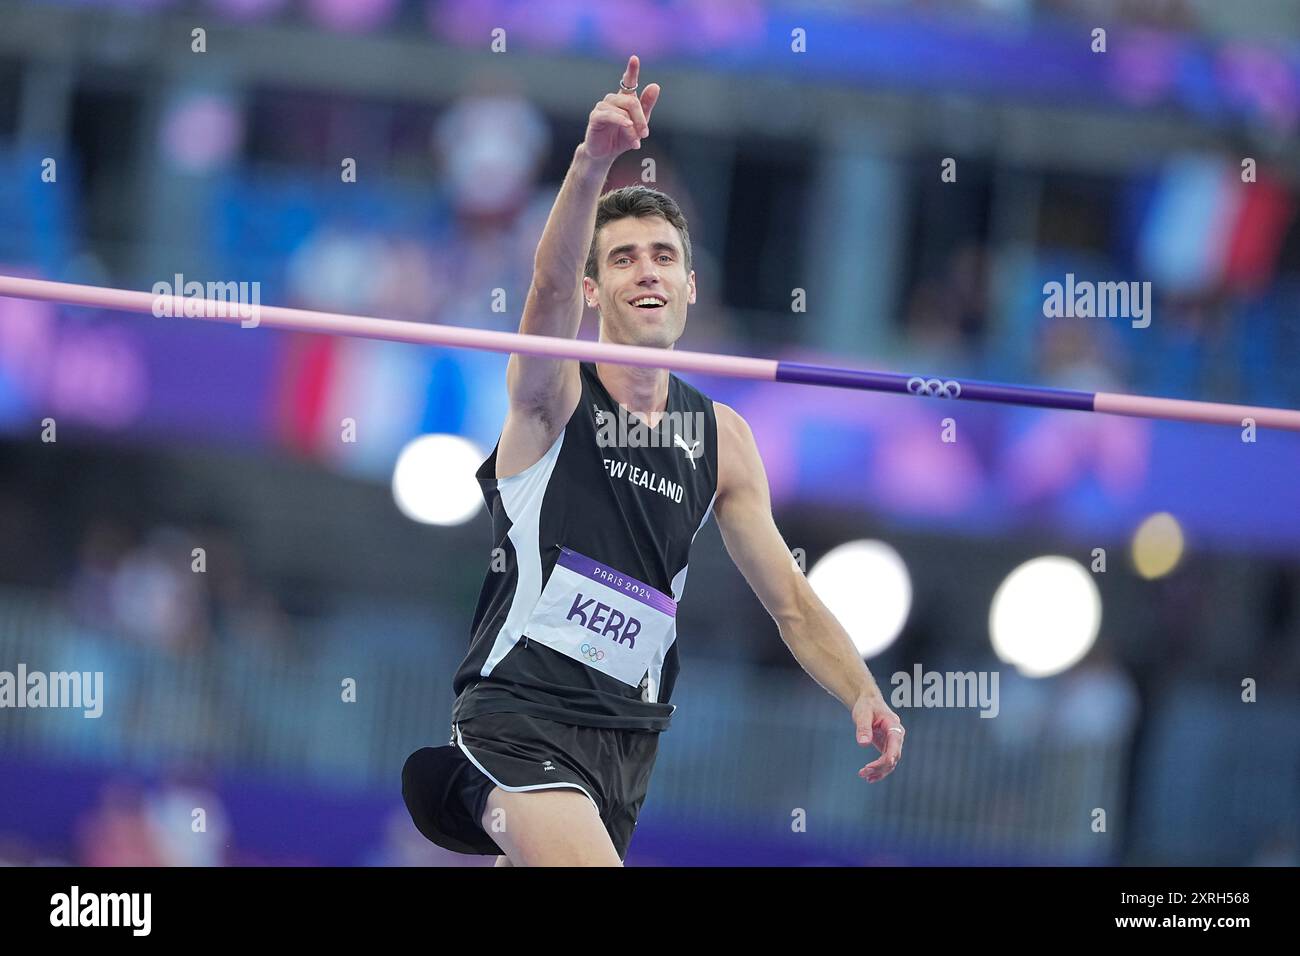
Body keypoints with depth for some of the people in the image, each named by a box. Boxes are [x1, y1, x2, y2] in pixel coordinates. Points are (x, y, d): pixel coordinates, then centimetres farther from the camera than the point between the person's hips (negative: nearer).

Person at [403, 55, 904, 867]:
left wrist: (863, 696, -6)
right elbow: (550, 283, -24)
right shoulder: (553, 395, -3)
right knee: (588, 862, -30)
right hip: (520, 714, -5)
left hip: (628, 732, 5)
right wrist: (594, 162, -42)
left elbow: (792, 601, 12)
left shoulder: (723, 439, 11)